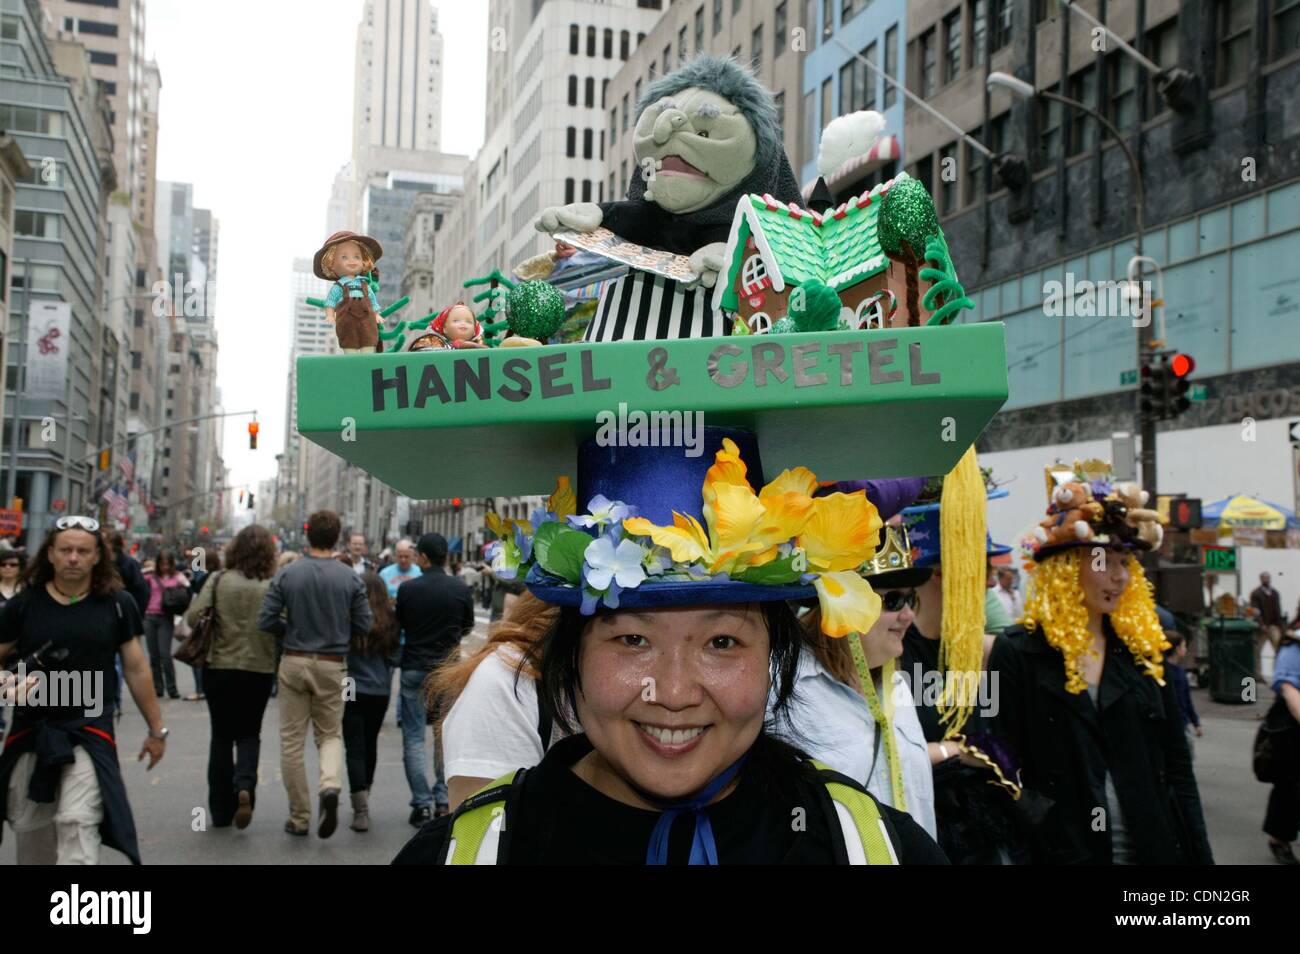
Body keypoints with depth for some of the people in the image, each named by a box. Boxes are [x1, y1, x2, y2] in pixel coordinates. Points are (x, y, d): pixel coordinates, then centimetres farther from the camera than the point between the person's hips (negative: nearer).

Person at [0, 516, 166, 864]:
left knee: (78, 824, -13)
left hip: (89, 731, -2)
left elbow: (136, 668, 5)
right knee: (30, 829, 13)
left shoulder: (117, 605, -1)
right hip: (30, 731, 2)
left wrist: (156, 729, 9)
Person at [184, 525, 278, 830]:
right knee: (249, 734, 15)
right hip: (259, 669, 0)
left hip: (219, 667, 1)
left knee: (221, 736, 13)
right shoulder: (274, 585, -7)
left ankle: (221, 811, 16)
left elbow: (193, 616, -13)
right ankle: (245, 785, -13)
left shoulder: (218, 580, -5)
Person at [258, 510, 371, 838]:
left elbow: (266, 620, -7)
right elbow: (363, 624, -3)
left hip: (294, 663, 0)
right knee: (331, 734, 16)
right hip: (333, 666, 1)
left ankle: (299, 817, 13)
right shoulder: (350, 578, -5)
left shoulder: (287, 574, -6)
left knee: (292, 740, 9)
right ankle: (330, 784, -14)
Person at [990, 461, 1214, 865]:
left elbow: (1177, 765, 8)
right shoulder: (1017, 652, -7)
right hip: (1060, 849, -4)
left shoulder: (1144, 647, 6)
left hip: (1155, 845, 4)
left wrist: (1199, 853, 5)